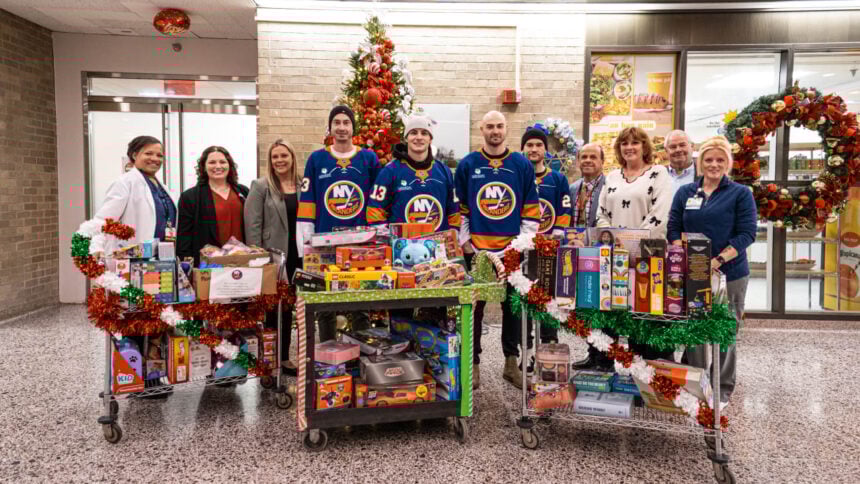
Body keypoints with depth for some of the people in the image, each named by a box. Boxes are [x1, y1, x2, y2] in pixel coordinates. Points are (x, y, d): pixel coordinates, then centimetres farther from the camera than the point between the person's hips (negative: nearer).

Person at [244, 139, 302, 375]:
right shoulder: (260, 187, -4)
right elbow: (252, 226, -8)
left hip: (298, 255, 5)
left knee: (289, 307, 13)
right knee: (274, 308, 3)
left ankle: (284, 358, 25)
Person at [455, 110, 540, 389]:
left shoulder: (522, 165, 4)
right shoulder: (467, 165, 2)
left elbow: (531, 209, 5)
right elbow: (459, 208, 4)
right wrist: (464, 241, -2)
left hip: (513, 250, 1)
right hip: (476, 249, -1)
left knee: (513, 306, 9)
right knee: (474, 307, 4)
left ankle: (511, 362, 23)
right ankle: (473, 365, 16)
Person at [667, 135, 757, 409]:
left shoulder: (741, 194, 0)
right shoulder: (685, 192, 9)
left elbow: (746, 234, -7)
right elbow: (674, 229, 8)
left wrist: (717, 261, -18)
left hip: (729, 274, -2)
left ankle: (723, 388, 23)